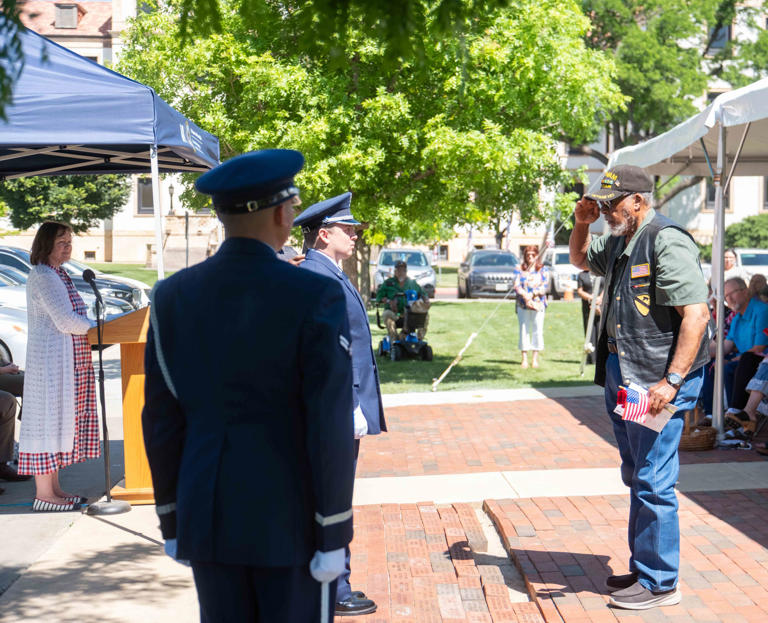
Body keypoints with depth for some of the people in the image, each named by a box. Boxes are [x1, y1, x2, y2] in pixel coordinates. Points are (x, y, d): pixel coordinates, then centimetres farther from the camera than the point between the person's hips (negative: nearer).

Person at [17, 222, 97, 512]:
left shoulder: (57, 274, 17)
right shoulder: (43, 277, -14)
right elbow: (65, 321, -19)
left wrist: (91, 328, 4)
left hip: (69, 360, 10)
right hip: (51, 358, -10)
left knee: (59, 419, 12)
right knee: (49, 418, -6)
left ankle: (54, 487, 18)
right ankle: (44, 494, -2)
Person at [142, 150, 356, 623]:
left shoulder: (172, 296, -1)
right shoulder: (316, 297, -14)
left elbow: (162, 419, 3)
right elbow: (330, 427, -15)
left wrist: (172, 520, 13)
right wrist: (334, 535, -8)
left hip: (208, 516, 4)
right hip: (291, 517, -4)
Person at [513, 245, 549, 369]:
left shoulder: (543, 269, 9)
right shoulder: (520, 270, 9)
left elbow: (545, 286, 0)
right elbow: (517, 286, 0)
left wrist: (533, 294, -13)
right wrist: (525, 296, -16)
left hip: (538, 304, 0)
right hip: (522, 304, 0)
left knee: (537, 330, -3)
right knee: (524, 330, 0)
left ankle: (535, 358, 2)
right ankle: (524, 358, 5)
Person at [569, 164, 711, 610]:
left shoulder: (667, 242, -16)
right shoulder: (620, 242, 13)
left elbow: (696, 313, -22)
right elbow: (581, 260, 36)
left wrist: (672, 382, -26)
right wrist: (581, 223, 14)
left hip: (658, 378, -10)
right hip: (623, 375, 10)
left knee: (653, 481, -6)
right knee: (636, 478, 17)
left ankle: (660, 583, 4)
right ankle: (643, 569, 28)